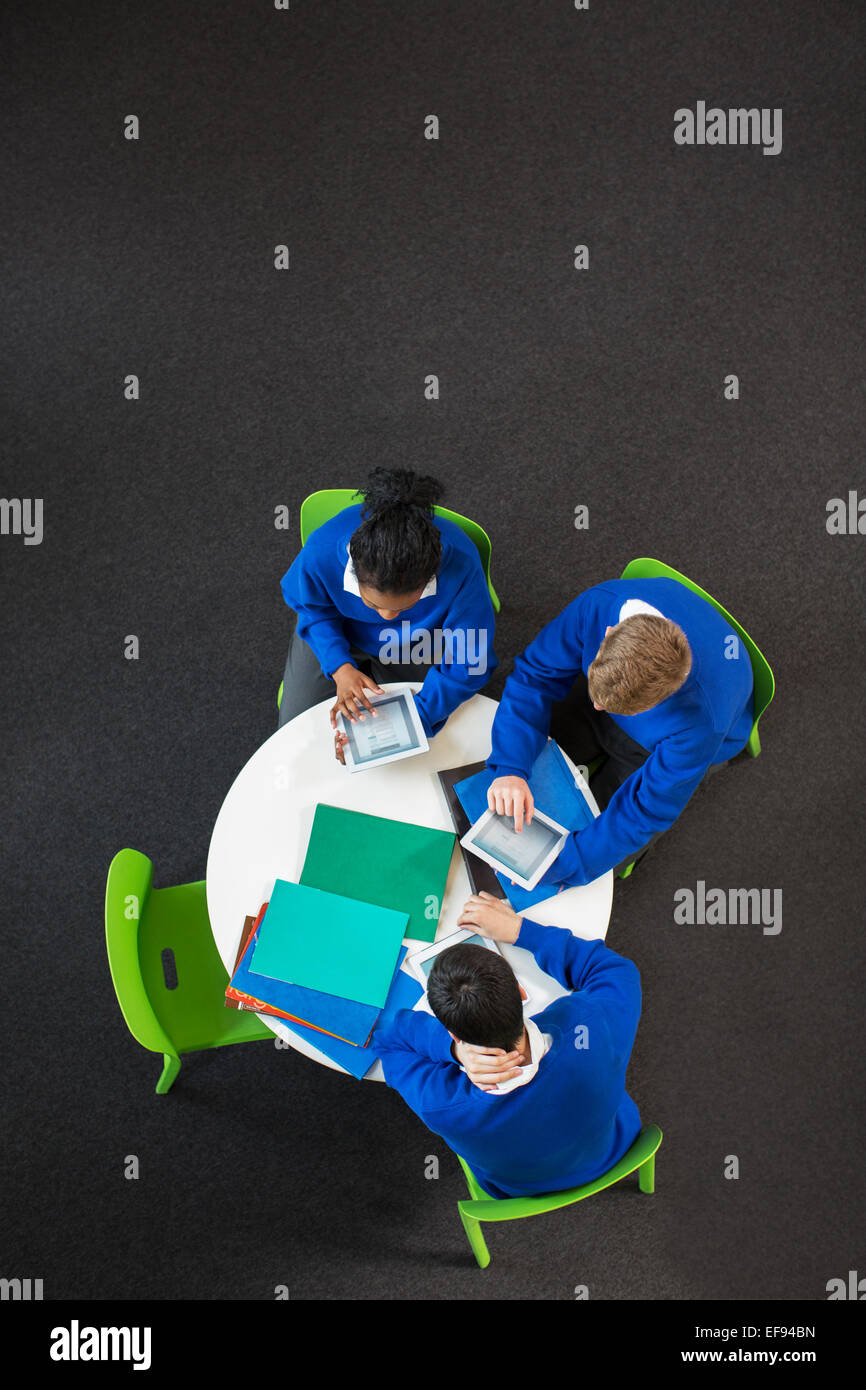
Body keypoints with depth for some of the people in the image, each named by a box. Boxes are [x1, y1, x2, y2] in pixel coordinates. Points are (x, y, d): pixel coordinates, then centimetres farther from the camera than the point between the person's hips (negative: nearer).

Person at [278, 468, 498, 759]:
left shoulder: (461, 566, -44)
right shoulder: (322, 552, -41)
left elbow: (468, 664, -30)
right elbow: (311, 607, -15)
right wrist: (340, 667, -29)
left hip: (412, 643, 0)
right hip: (335, 630, 0)